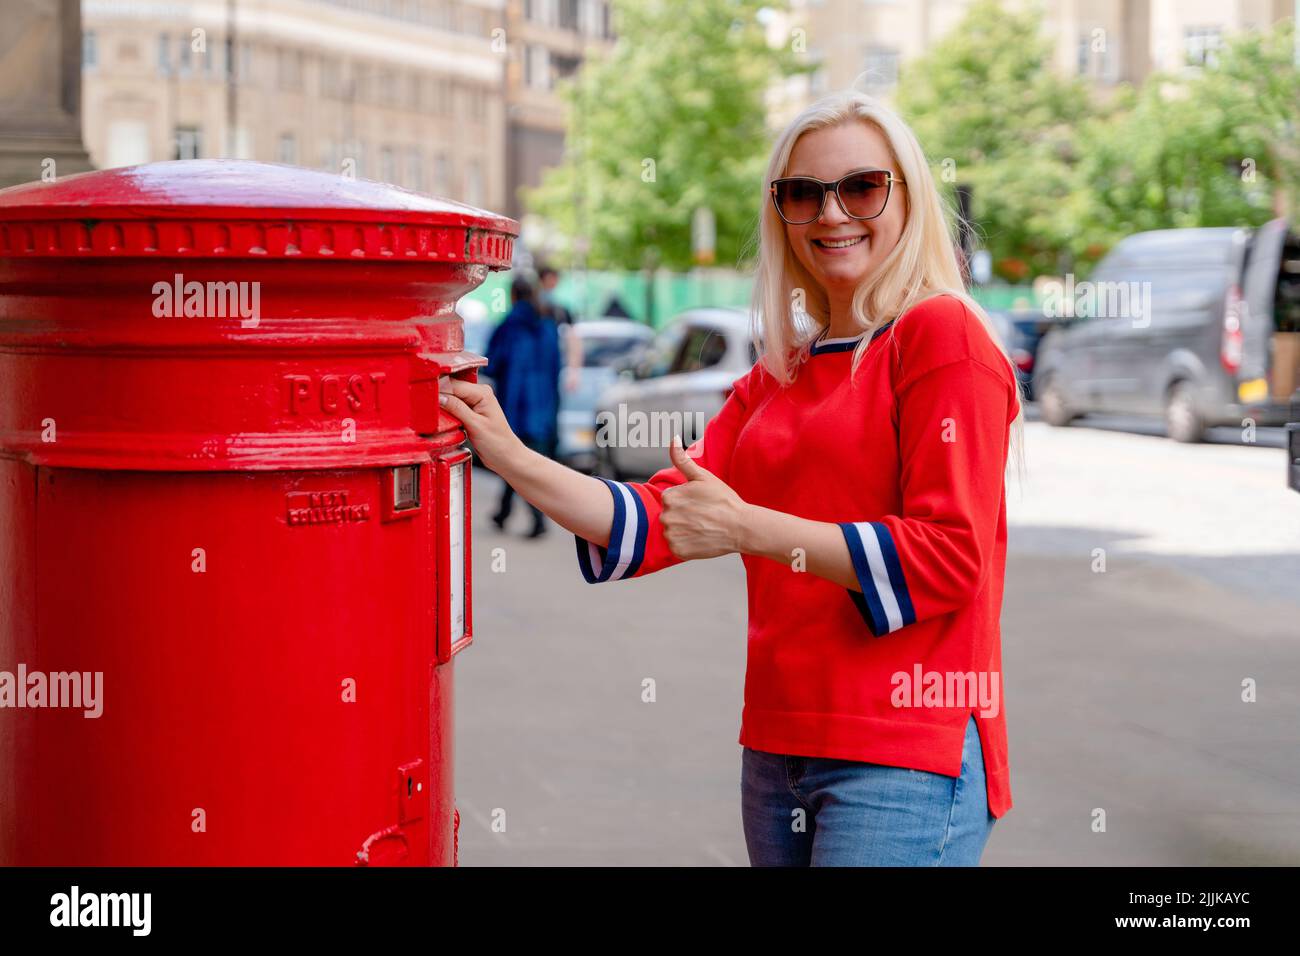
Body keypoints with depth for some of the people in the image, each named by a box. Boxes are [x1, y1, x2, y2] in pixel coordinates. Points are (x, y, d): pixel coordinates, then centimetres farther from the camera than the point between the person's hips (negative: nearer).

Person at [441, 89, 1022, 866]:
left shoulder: (943, 334, -7)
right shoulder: (778, 377, 16)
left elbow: (948, 556, -14)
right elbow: (661, 519, 10)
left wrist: (750, 527, -16)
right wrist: (509, 457, 1)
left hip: (906, 754, -7)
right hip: (778, 746, 7)